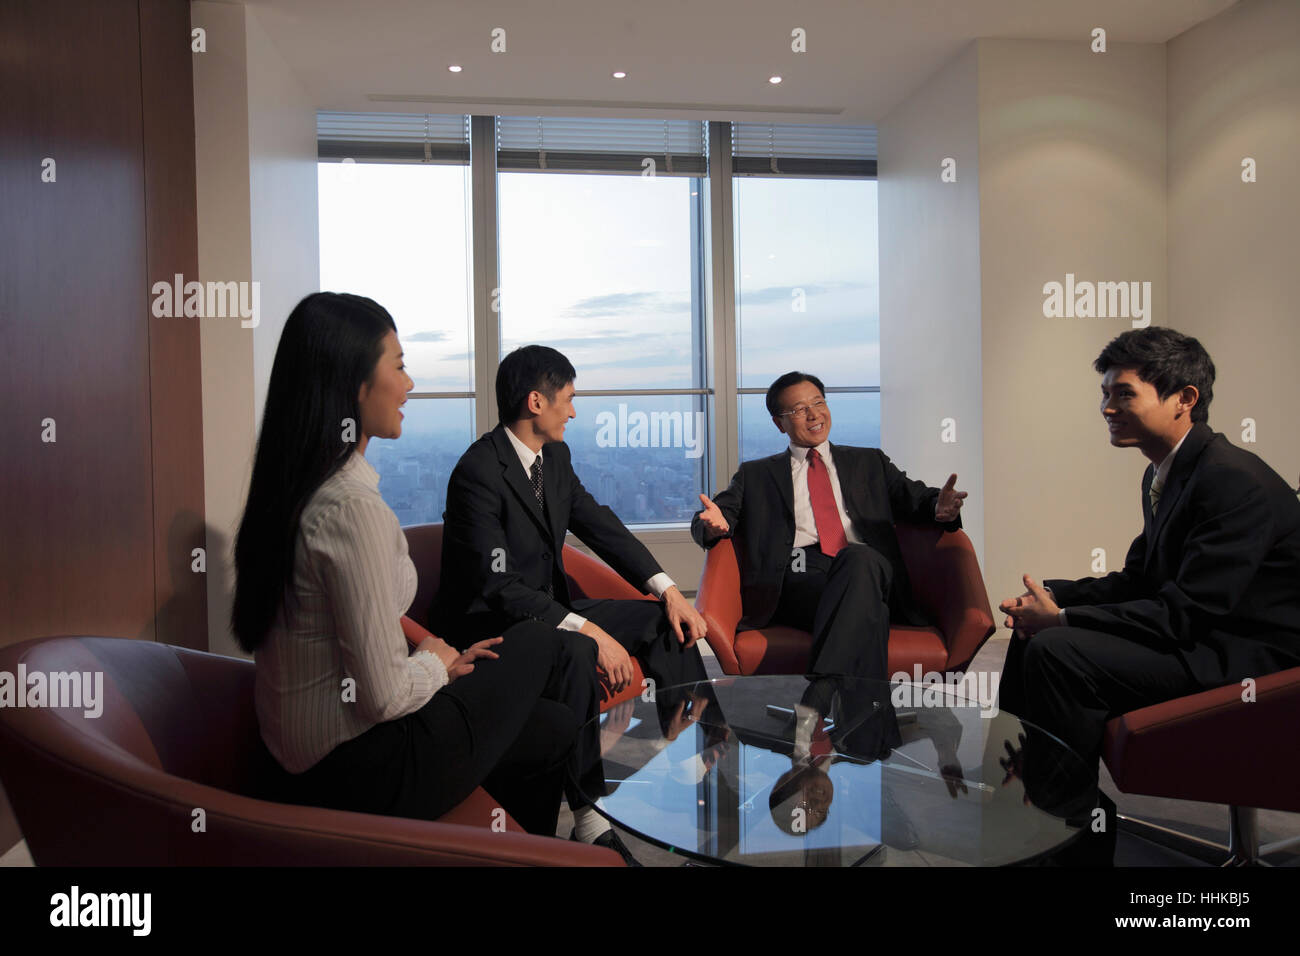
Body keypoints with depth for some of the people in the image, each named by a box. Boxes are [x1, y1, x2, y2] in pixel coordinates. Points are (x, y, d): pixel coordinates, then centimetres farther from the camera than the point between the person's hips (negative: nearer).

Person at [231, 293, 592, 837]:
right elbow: (384, 696, -25)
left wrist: (439, 662, 7)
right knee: (538, 644, 8)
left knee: (553, 726, 14)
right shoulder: (353, 508, -26)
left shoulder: (295, 488, 4)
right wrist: (435, 662, -4)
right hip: (362, 769, -8)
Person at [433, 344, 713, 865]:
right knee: (577, 654, -37)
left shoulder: (555, 457, 6)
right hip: (491, 623, -9)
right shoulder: (479, 470, -21)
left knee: (665, 621, -1)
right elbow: (499, 585, -27)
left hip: (548, 609, 9)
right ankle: (590, 821, -26)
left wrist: (669, 590, -5)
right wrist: (589, 631, -33)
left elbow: (601, 525, 7)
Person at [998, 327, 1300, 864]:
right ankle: (1015, 785, 14)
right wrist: (1051, 598, -2)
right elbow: (1137, 581, 15)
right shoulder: (1163, 475, 9)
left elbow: (1184, 613, -26)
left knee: (1056, 652, -24)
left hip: (1248, 656, -10)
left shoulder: (1233, 480, -22)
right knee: (1032, 634, 7)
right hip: (1200, 636, 10)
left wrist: (1061, 619, -21)